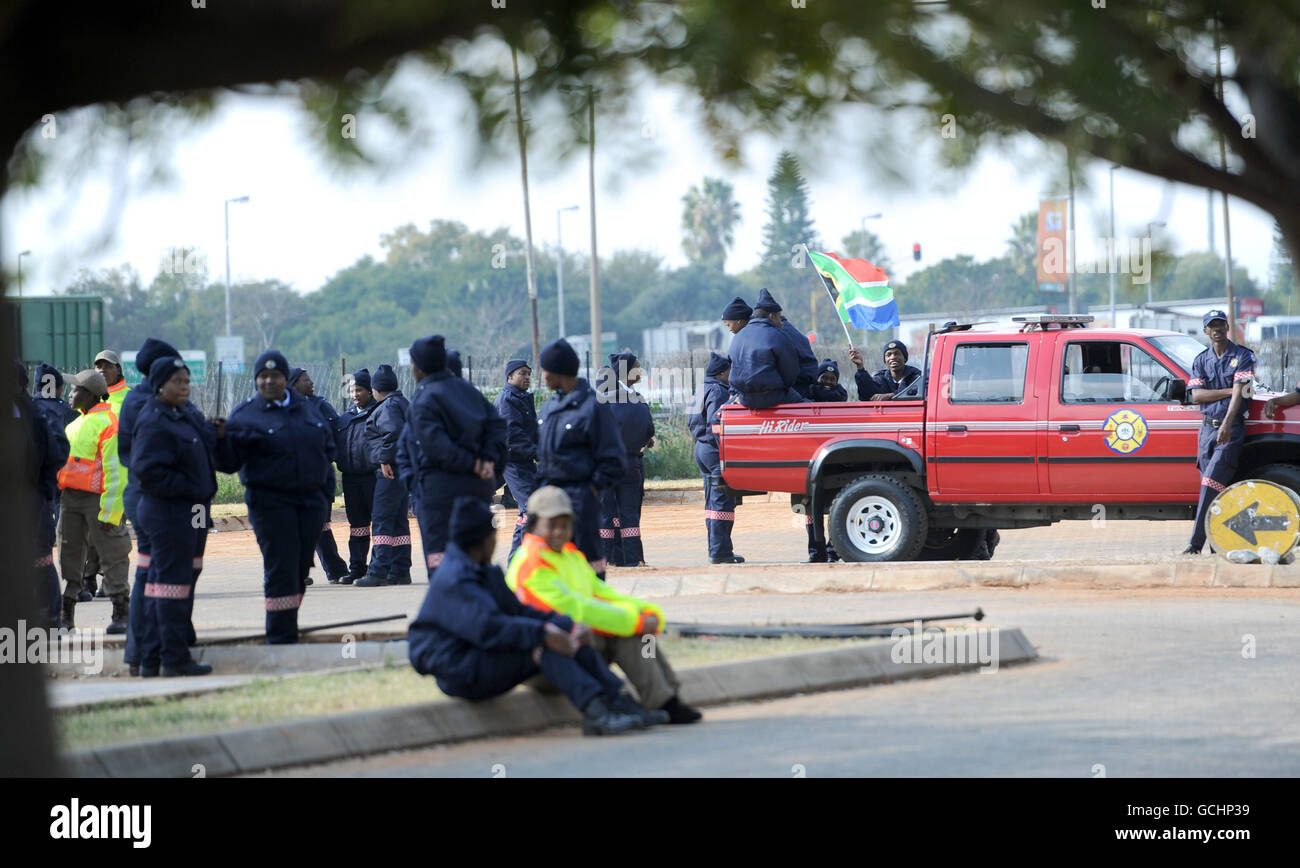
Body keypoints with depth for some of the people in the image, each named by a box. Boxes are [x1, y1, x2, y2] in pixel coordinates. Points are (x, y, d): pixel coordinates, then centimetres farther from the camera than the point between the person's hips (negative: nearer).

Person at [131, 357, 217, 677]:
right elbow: (149, 470, -22)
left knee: (160, 584, 13)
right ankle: (175, 658, -3)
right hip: (169, 514, -10)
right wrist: (189, 489, -19)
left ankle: (151, 657, 18)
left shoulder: (185, 418, 15)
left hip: (190, 514, 10)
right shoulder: (154, 422, -15)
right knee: (173, 583, -6)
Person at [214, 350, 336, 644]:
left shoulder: (307, 408, 13)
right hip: (270, 503, -5)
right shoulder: (246, 415, 0)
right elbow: (229, 462, -5)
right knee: (280, 570, -9)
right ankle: (281, 639, -6)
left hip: (311, 501, 5)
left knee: (301, 568, 6)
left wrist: (326, 495, 14)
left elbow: (327, 448, 19)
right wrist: (221, 439, -24)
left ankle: (285, 628, 17)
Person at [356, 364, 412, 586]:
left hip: (389, 471, -10)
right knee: (399, 521, 12)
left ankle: (378, 572, -14)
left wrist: (385, 460, -22)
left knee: (382, 520, -11)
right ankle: (400, 572, 13)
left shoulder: (389, 406, -11)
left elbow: (394, 431, -25)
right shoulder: (403, 403, 20)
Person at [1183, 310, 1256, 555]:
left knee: (1212, 483, -15)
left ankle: (1196, 543, -19)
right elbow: (1196, 396, 1)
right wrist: (1229, 391, -10)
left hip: (1232, 429, -5)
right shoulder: (1201, 361, 13)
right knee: (1213, 487, 3)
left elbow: (1238, 393, -12)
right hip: (1207, 428, 5)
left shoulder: (1242, 356, 0)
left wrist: (1227, 425, -25)